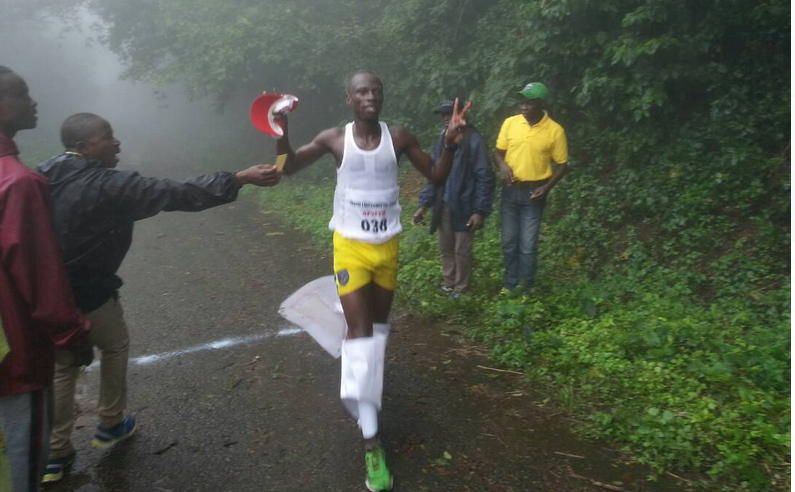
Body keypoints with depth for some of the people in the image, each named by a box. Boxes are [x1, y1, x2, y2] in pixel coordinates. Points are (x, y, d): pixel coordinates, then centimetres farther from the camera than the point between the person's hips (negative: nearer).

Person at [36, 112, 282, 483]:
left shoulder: (40, 177, -1)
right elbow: (179, 195, -26)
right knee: (115, 346, 21)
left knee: (62, 365, 21)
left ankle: (54, 454, 28)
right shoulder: (109, 185, -23)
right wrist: (239, 179, -24)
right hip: (89, 295, -6)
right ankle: (111, 425, 37)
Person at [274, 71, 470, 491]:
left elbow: (436, 176, 1)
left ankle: (369, 382, 48)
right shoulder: (334, 139, -6)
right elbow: (289, 167, 3)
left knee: (379, 323, 18)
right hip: (350, 246, -2)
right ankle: (371, 443, -4)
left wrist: (451, 142, -16)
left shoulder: (398, 137, -3)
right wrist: (282, 132, -14)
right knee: (358, 330, -7)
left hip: (387, 246, 3)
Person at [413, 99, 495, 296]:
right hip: (443, 206, 5)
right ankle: (448, 283, 33)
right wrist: (424, 204, 2)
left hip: (464, 207, -5)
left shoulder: (474, 140, -13)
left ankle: (460, 288, 23)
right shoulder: (441, 140, 6)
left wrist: (480, 210, -18)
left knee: (462, 251, 6)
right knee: (445, 248, 16)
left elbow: (485, 177, -14)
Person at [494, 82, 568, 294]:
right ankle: (511, 285, 28)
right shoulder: (510, 123, -2)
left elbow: (562, 165, -2)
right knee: (509, 242, 11)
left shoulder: (555, 130, -10)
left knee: (528, 246, 0)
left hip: (533, 193, -3)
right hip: (510, 190, 3)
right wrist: (503, 166, -15)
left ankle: (525, 290, 17)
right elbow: (499, 153, 7)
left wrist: (547, 187, -16)